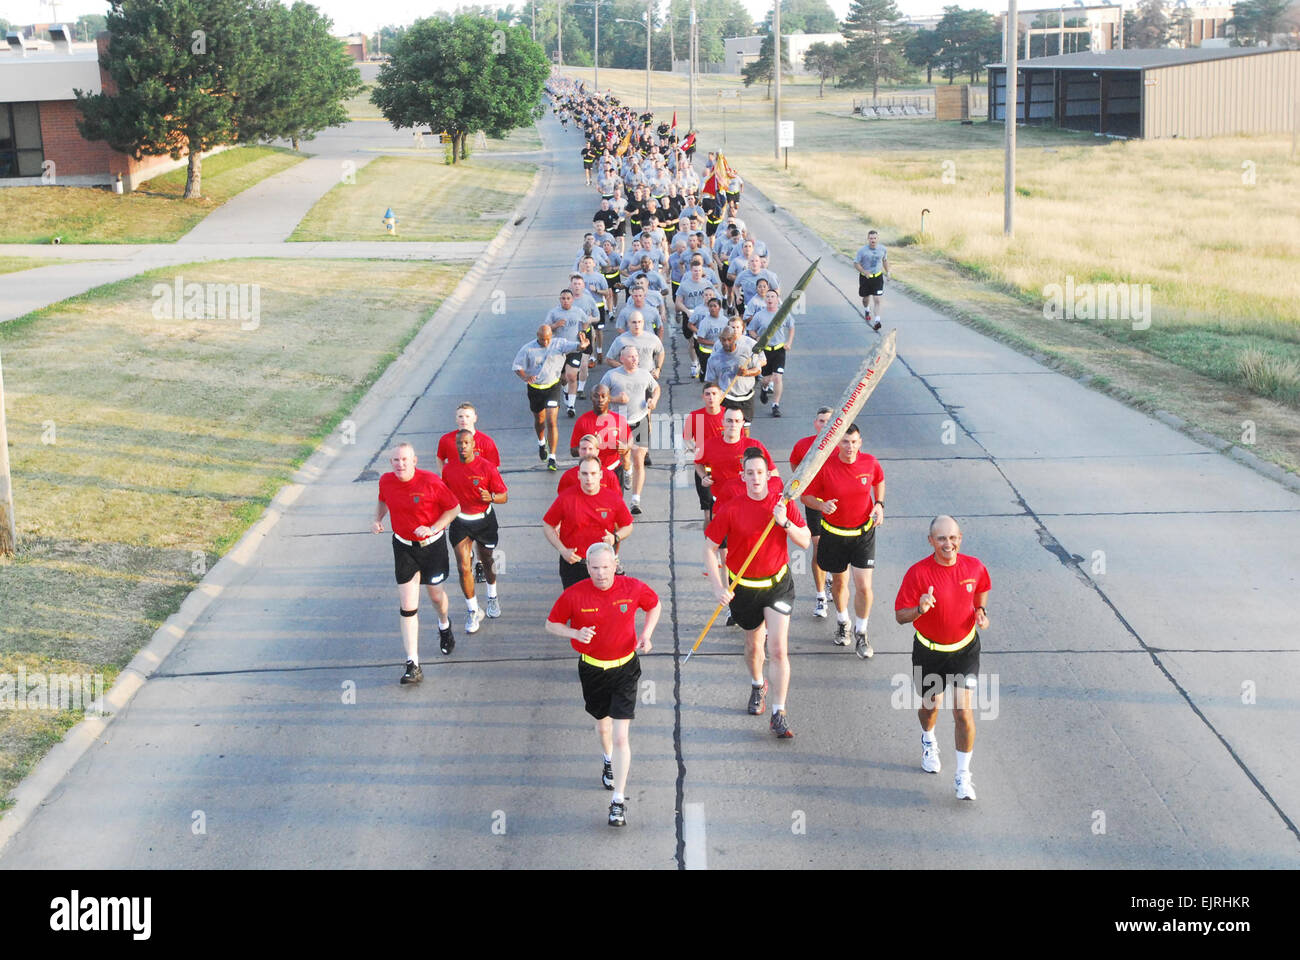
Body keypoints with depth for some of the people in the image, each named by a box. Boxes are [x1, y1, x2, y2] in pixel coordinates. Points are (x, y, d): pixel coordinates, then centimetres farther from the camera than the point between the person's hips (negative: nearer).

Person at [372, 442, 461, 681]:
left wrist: (433, 528, -22)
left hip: (432, 545, -2)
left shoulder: (431, 481, -20)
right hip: (403, 547, 2)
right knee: (407, 606, -5)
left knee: (435, 593, 18)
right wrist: (377, 520, -4)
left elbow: (454, 508, -10)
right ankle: (413, 665, -5)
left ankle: (444, 625, 56)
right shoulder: (386, 481, -8)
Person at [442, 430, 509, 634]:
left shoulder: (486, 467, -14)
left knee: (487, 562, 16)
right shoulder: (448, 469, -5)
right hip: (460, 522, 1)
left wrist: (491, 497, -31)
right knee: (464, 567, -7)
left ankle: (492, 598, 44)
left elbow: (504, 496, -11)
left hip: (484, 520, -1)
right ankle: (473, 611, 8)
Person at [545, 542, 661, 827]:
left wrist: (646, 635, -6)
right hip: (592, 669, 2)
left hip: (625, 668, -2)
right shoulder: (574, 595, -15)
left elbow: (655, 605, 8)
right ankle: (608, 759, 58)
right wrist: (576, 633, -21)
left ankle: (618, 801, -3)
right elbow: (551, 624, -2)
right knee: (602, 724, 23)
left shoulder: (633, 588, -13)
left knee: (620, 737, -9)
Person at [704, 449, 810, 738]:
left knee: (778, 648, -9)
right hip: (743, 587, 0)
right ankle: (757, 685, 49)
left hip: (778, 583, 0)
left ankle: (779, 714, -2)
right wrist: (717, 587, -14)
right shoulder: (731, 509, -12)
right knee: (753, 646, 17)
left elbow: (805, 542, -6)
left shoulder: (782, 503, -7)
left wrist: (785, 522, -24)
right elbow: (709, 548, -6)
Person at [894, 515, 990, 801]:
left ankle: (963, 776, 3)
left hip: (965, 648, 1)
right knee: (930, 705, 17)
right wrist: (920, 610, -36)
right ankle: (928, 741, 53)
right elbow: (900, 615, -16)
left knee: (963, 711, -9)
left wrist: (981, 611, -4)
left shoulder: (974, 567, -10)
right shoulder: (918, 573, -19)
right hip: (929, 651, 0)